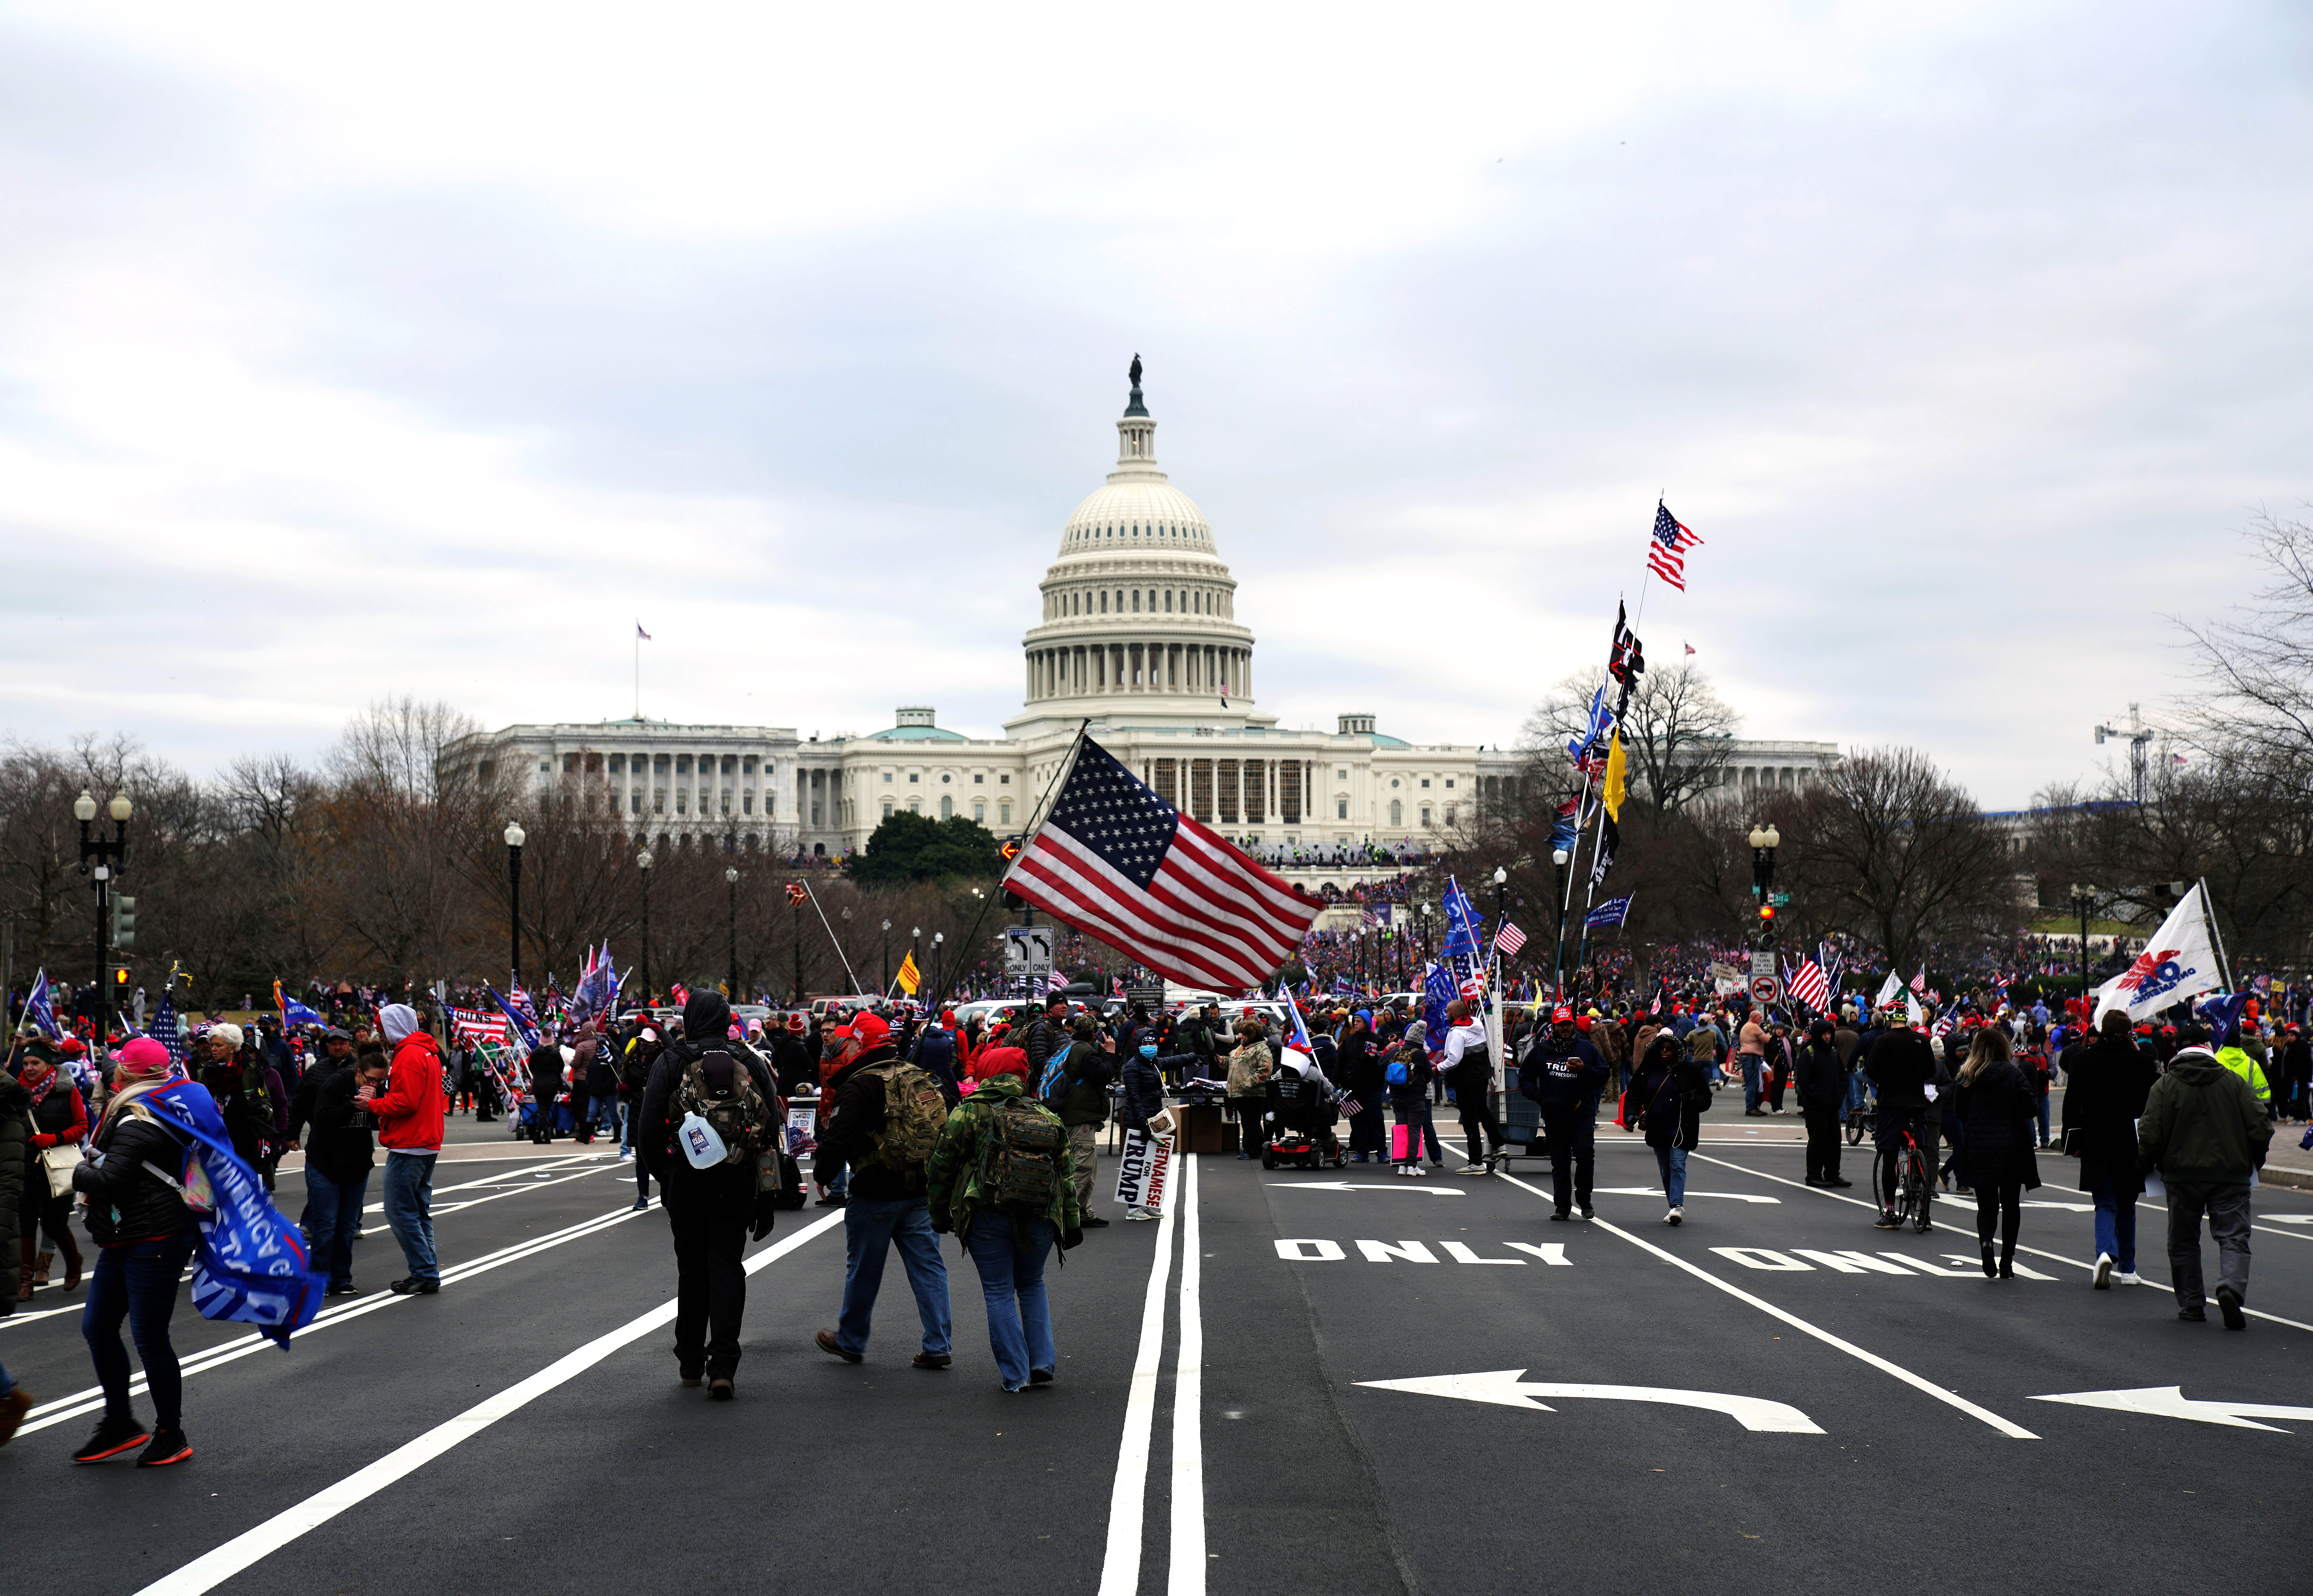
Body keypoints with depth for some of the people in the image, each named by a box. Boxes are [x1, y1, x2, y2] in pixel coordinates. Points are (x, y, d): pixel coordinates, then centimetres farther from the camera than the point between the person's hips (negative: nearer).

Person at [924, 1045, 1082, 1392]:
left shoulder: (970, 1112, 0)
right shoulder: (1048, 1117, 13)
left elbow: (941, 1167, 0)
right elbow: (1066, 1175, 14)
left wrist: (940, 1214, 10)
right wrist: (1072, 1223, 17)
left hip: (988, 1216, -4)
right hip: (1039, 1218, 4)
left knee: (999, 1292, 6)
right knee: (1032, 1285, 22)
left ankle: (1015, 1376, 4)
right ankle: (1043, 1363, 13)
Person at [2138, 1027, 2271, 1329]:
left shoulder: (2164, 1085, -2)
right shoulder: (2234, 1082, 2)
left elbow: (2150, 1134, -7)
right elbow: (2261, 1127, 0)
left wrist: (2145, 1163, 11)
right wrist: (2254, 1159, 17)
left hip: (2182, 1175, 0)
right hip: (2231, 1175, 0)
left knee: (2183, 1242, 13)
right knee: (2234, 1238, 0)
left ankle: (2191, 1305, 14)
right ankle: (2231, 1287, -25)